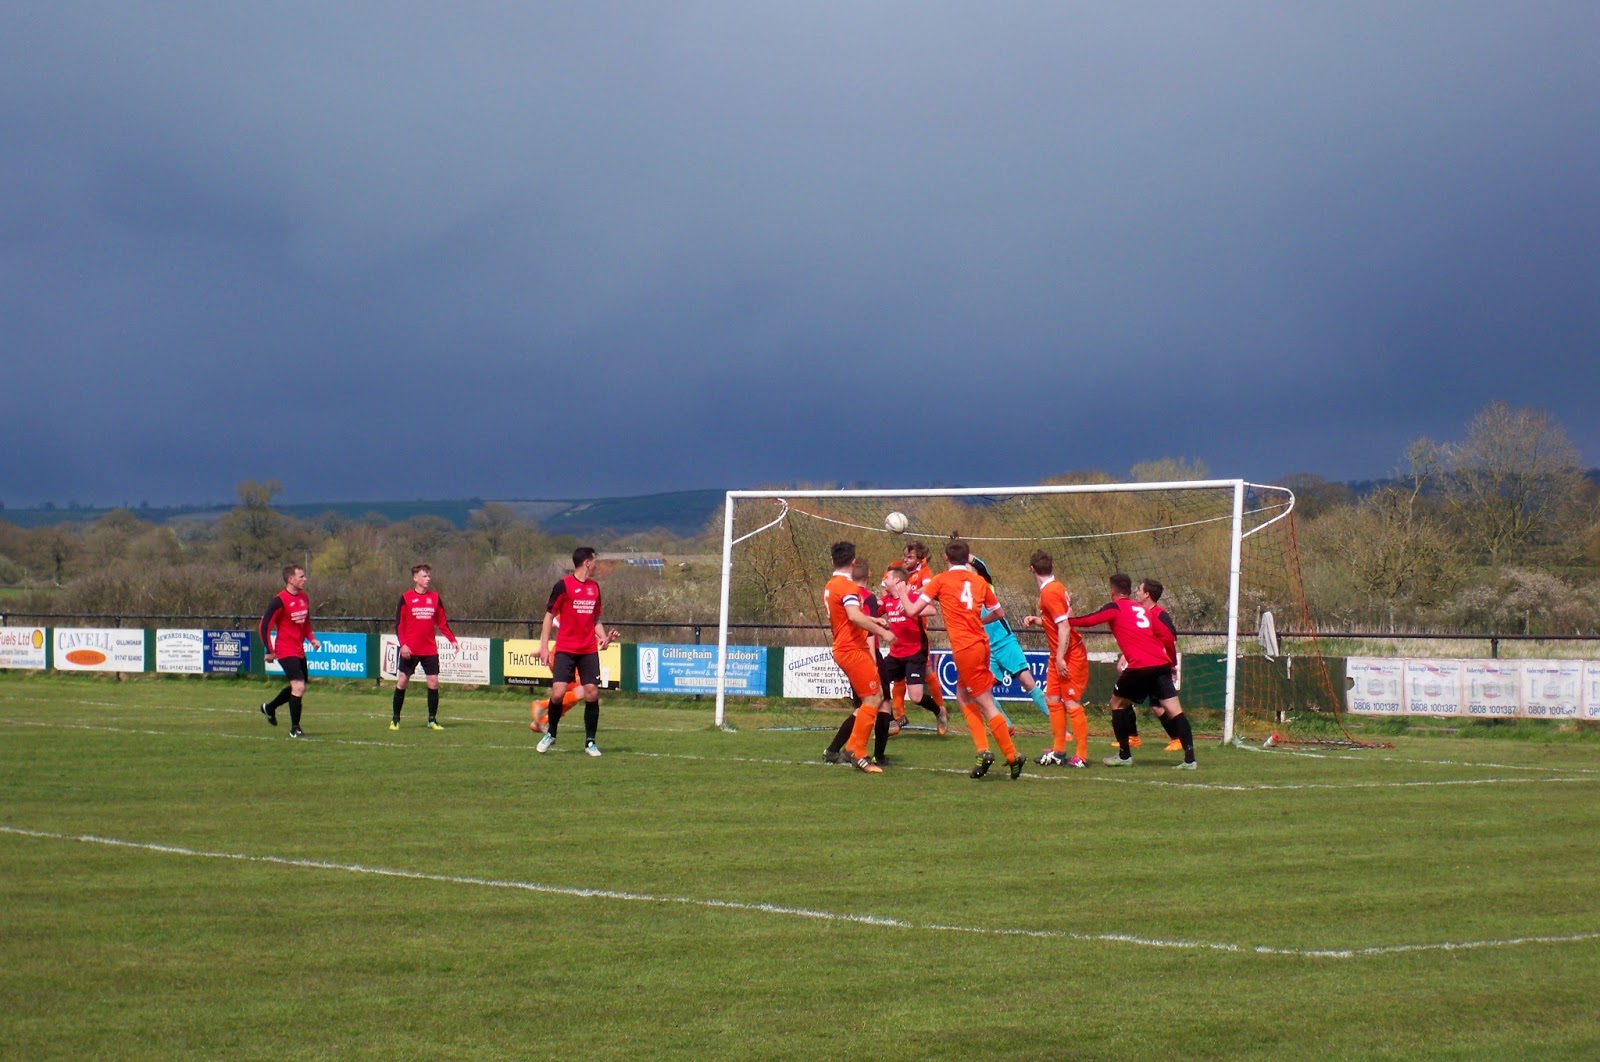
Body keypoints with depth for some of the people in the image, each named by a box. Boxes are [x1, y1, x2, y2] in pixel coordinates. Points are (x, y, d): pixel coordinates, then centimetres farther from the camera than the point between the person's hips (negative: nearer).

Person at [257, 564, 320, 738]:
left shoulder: (304, 598, 8)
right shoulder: (280, 600, -16)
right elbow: (263, 626, -15)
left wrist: (311, 639, 5)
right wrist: (269, 651, -14)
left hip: (299, 650, 8)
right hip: (285, 651, -8)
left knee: (298, 687, 17)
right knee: (299, 686, -16)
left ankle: (270, 707, 41)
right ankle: (295, 729, -5)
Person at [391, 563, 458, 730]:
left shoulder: (435, 597, 8)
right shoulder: (406, 598, -2)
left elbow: (442, 622, 11)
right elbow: (399, 624, -3)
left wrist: (452, 639, -1)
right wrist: (403, 644, -15)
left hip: (430, 650, 3)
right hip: (410, 650, -3)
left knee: (433, 682, 0)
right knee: (402, 681, 0)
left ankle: (432, 720, 10)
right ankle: (395, 719, 10)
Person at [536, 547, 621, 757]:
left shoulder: (594, 587, 12)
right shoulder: (563, 585, -5)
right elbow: (549, 616, -2)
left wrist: (604, 637, 2)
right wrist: (544, 647, -8)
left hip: (589, 651, 4)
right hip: (565, 650, -4)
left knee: (592, 693, -4)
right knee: (558, 693, -13)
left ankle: (590, 742, 7)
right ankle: (550, 734, 11)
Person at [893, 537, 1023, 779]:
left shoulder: (940, 580, -2)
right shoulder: (979, 581, 11)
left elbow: (912, 611, -3)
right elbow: (1000, 613, 20)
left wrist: (902, 593, 17)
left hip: (964, 649, -6)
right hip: (981, 643, 6)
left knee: (986, 704, -3)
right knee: (963, 697, 20)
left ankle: (1012, 756, -3)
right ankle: (983, 750, 9)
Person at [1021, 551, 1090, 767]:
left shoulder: (1050, 592, -19)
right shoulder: (1054, 587, 9)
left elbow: (1064, 627, -24)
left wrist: (1060, 657, -23)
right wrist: (1035, 620, 6)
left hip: (1070, 656, -10)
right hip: (1059, 656, 10)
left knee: (1071, 703, -7)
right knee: (1053, 700, 11)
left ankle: (1082, 756, -4)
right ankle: (1058, 751, 18)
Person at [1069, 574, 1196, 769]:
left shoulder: (1116, 608, 7)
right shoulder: (1145, 610, 21)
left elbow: (1089, 620, -1)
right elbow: (1168, 637, 11)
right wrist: (1172, 663, 21)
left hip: (1139, 667, -4)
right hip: (1161, 665, 4)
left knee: (1117, 703, 17)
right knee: (1173, 709, 1)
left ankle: (1124, 755, 17)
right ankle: (1189, 758, -10)